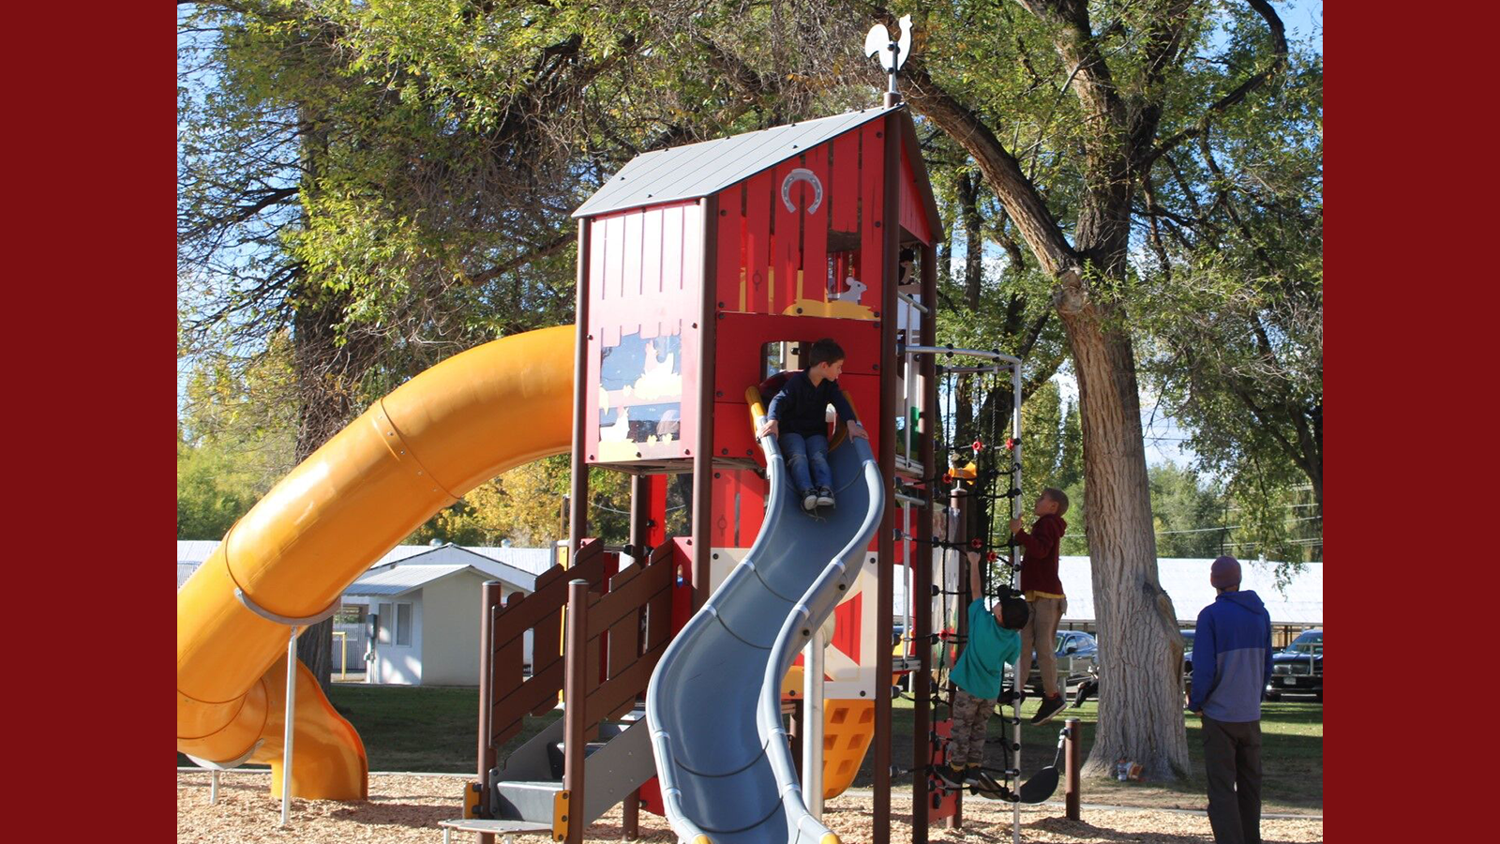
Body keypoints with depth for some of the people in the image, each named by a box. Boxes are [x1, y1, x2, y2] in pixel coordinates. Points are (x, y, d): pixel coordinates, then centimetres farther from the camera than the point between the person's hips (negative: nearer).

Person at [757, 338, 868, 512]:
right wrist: (773, 422, -45)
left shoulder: (830, 385, 6)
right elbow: (779, 401, -23)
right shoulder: (796, 382, -12)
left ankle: (825, 490, -46)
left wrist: (851, 423, -28)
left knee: (818, 456, -26)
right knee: (798, 456, -31)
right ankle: (806, 491, -49)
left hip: (816, 433, 4)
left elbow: (841, 403, -6)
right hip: (791, 431, -4)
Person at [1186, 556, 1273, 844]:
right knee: (1250, 784, 15)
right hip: (1251, 713, 5)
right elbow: (1267, 665, 11)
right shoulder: (1261, 613, 4)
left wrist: (1195, 701, -1)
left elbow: (1204, 668, -15)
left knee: (1222, 788, -2)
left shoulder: (1211, 615, -13)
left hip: (1220, 713, -5)